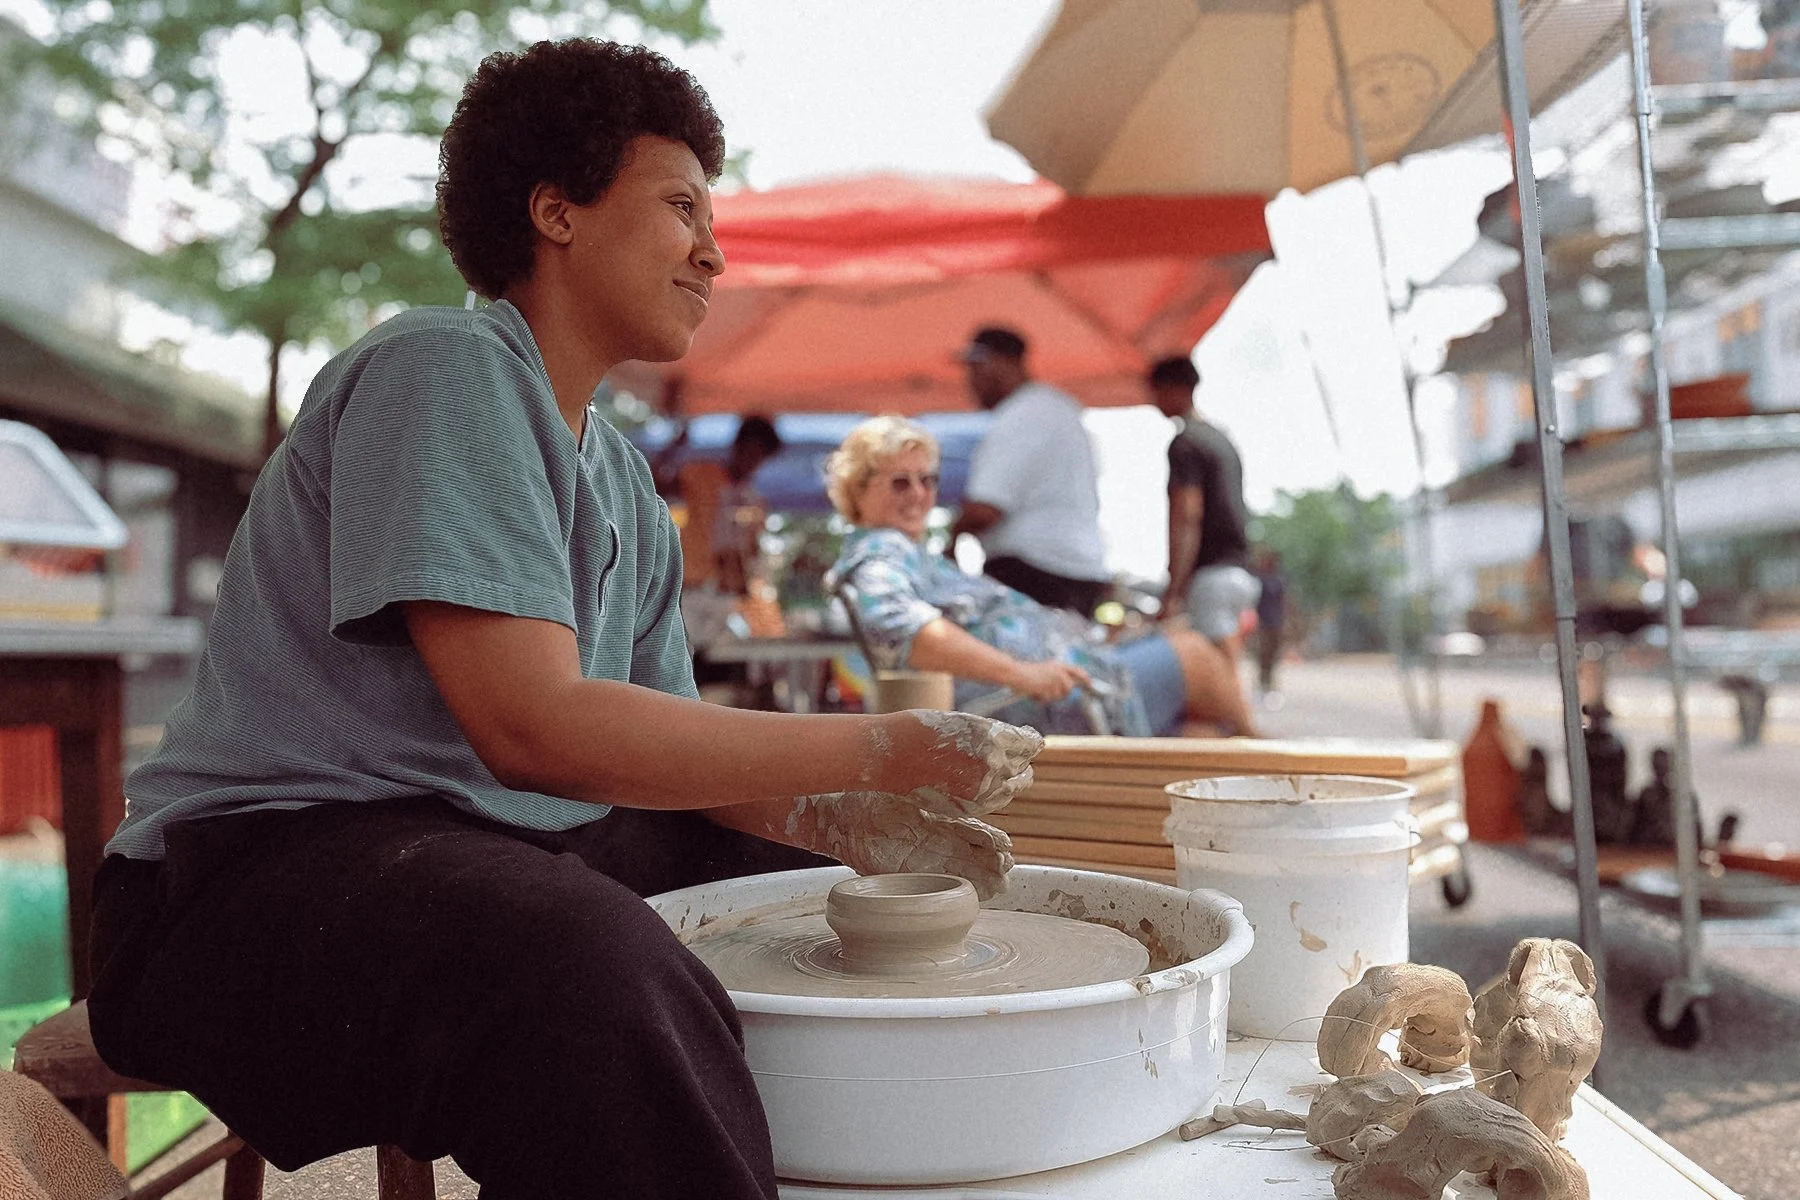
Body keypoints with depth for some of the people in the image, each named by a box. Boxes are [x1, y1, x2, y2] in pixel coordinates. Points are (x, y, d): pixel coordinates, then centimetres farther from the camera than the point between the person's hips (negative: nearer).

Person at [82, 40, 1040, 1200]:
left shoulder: (623, 480, 14)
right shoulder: (445, 370, -14)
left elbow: (670, 744, 14)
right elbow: (531, 726, -24)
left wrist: (842, 821, -5)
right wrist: (881, 751, -20)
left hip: (514, 845, 9)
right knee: (607, 976, -39)